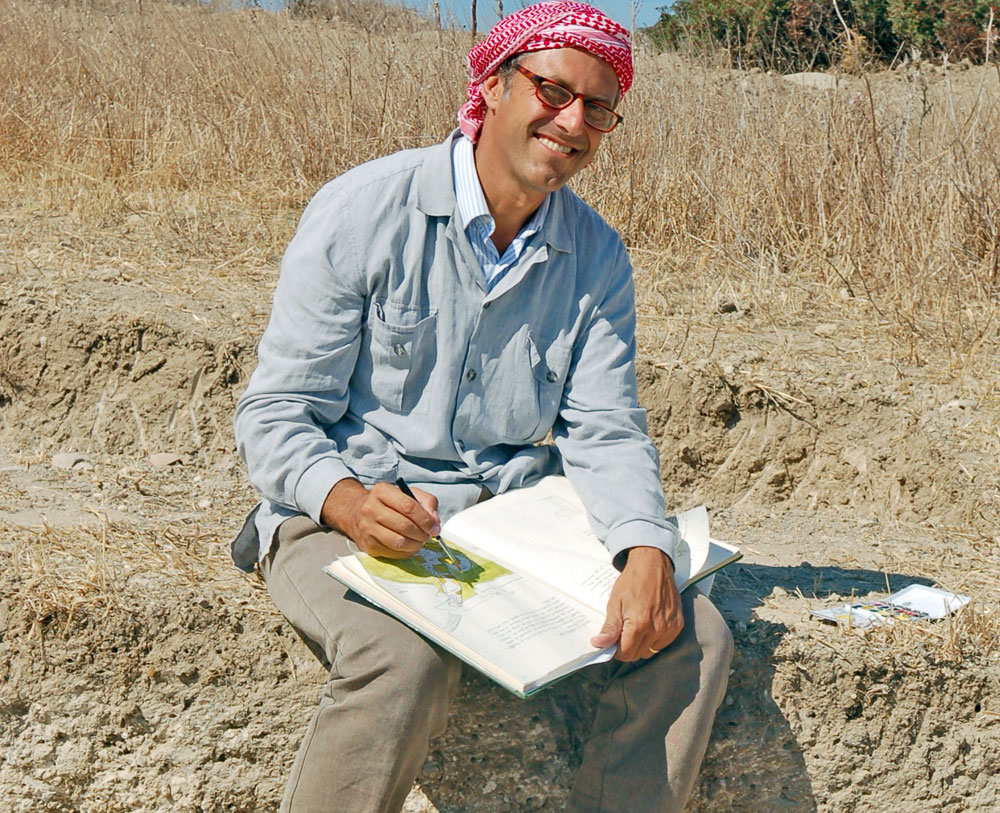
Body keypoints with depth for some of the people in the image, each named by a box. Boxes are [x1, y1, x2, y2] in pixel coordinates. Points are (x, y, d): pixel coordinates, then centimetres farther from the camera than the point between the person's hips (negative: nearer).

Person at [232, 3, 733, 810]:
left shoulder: (598, 255, 4)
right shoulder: (364, 210, -10)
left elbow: (604, 433, 0)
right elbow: (273, 413, -9)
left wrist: (647, 551, -21)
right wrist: (348, 501, -30)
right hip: (349, 520, -4)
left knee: (691, 634, -14)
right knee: (407, 661, -35)